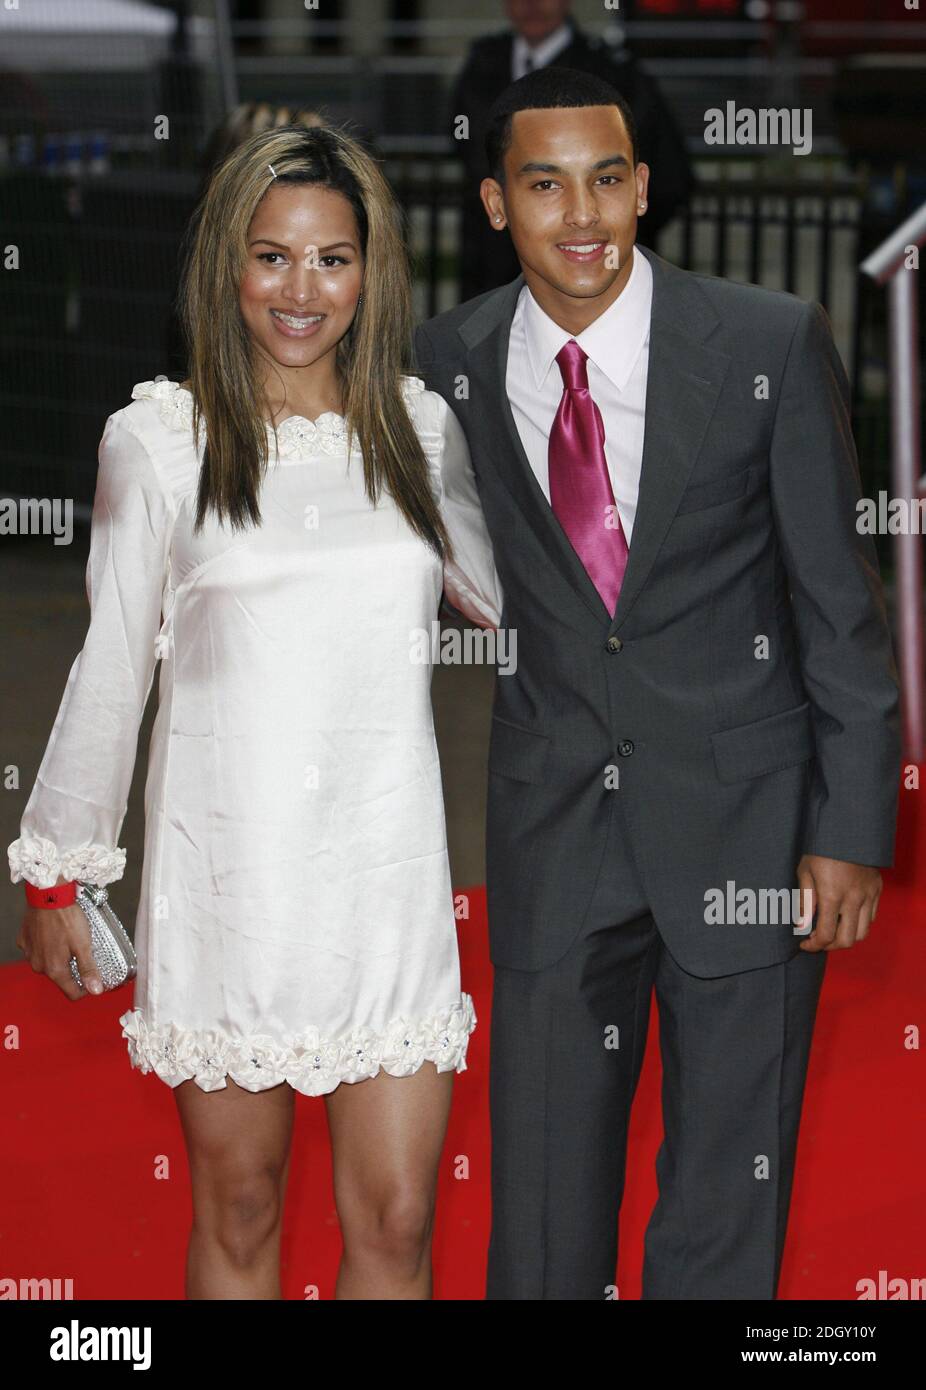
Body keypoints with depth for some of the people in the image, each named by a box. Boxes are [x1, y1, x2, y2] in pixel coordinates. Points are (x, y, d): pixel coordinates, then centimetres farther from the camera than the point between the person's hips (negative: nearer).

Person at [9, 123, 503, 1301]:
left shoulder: (418, 428, 6)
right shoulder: (159, 440, -1)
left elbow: (512, 596, 18)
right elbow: (110, 668, 4)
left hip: (385, 863, 2)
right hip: (227, 870, -2)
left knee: (396, 1221, 1)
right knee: (238, 1211, 7)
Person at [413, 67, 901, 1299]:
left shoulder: (772, 344, -8)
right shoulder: (453, 361, -1)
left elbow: (840, 599, -5)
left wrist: (852, 830, -6)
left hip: (745, 825, -2)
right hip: (555, 828, 2)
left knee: (728, 1205, 8)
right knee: (543, 1206, 8)